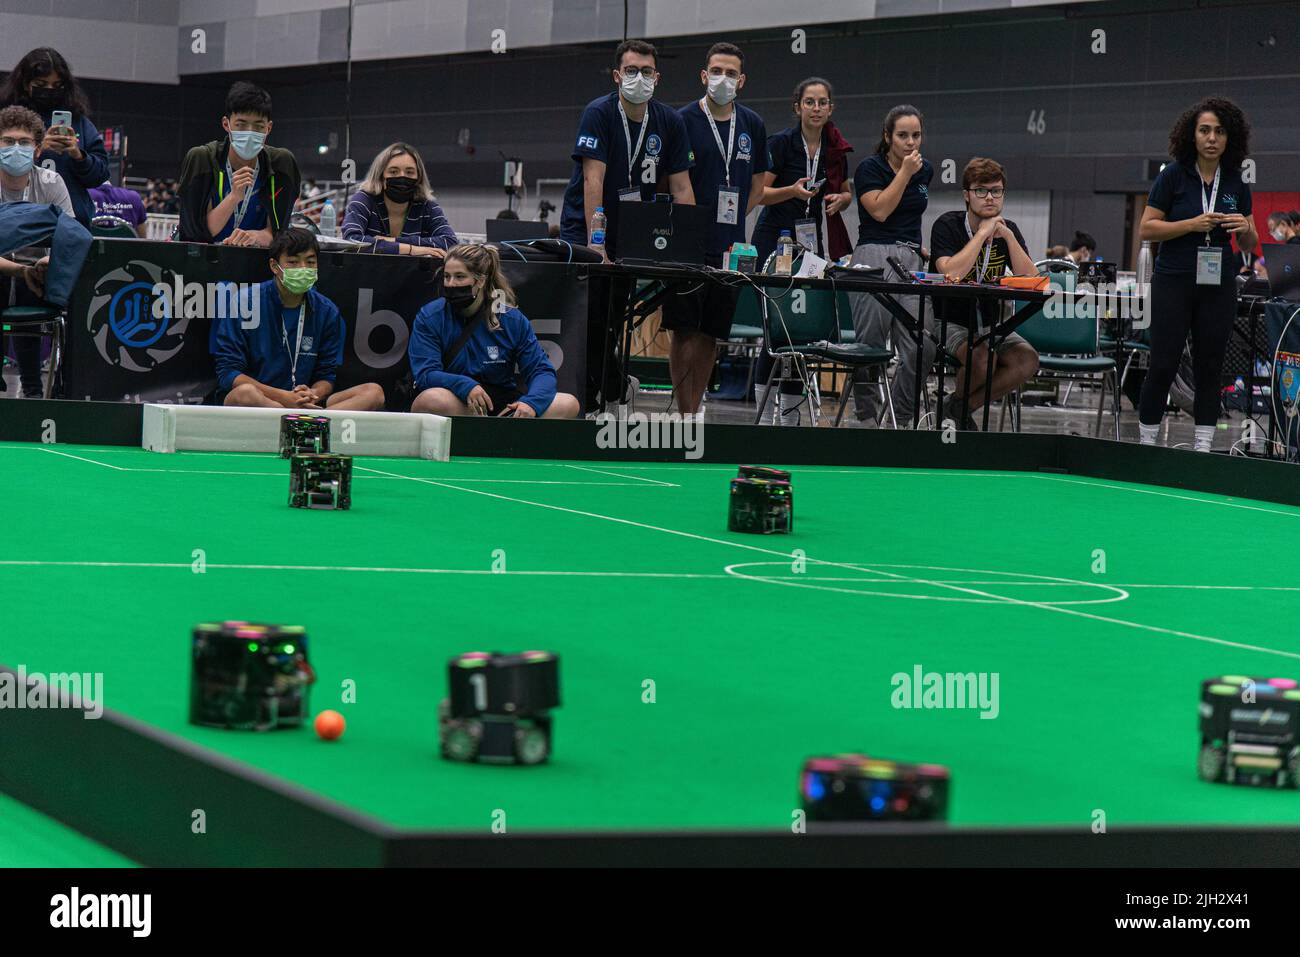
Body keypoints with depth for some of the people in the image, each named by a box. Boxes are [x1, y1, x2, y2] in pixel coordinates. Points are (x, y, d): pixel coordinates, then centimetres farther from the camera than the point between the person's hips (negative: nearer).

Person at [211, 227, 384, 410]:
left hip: (302, 402, 4)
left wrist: (313, 395, -15)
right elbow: (227, 374, -9)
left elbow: (327, 375, 11)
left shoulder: (326, 312, 9)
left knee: (374, 392, -15)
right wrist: (283, 397, -20)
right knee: (246, 393, -40)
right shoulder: (244, 305, -4)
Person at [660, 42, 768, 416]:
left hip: (730, 246, 4)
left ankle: (694, 411, 15)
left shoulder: (752, 125, 11)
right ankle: (684, 415, -2)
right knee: (684, 330, -5)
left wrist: (731, 221, 6)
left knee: (711, 333, 7)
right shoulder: (684, 121, -2)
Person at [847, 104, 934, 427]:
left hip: (913, 260, 5)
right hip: (875, 256, -5)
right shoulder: (870, 168, 0)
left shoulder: (925, 170, 16)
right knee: (871, 344, -4)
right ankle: (867, 416, 8)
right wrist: (904, 173, -9)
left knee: (922, 345, -9)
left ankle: (900, 418, 3)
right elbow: (880, 209, -12)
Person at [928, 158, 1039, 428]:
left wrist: (1007, 236, -15)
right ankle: (958, 401, -1)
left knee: (1028, 360, -22)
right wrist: (983, 233, -21)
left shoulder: (1008, 230, 6)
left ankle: (964, 407, -6)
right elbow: (950, 274, -27)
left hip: (990, 325, 5)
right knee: (982, 358, -34)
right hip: (950, 322, -5)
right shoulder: (948, 225, -9)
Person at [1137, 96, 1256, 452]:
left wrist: (1245, 229, -12)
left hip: (1218, 285, 3)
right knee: (1164, 364, -3)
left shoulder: (1236, 182, 6)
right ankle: (1147, 441, 8)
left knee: (1209, 366, 4)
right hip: (1174, 282, -3)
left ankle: (1203, 447, 9)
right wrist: (1192, 225, -17)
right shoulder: (1173, 176, -4)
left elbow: (1248, 245, 11)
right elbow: (1147, 228, -5)